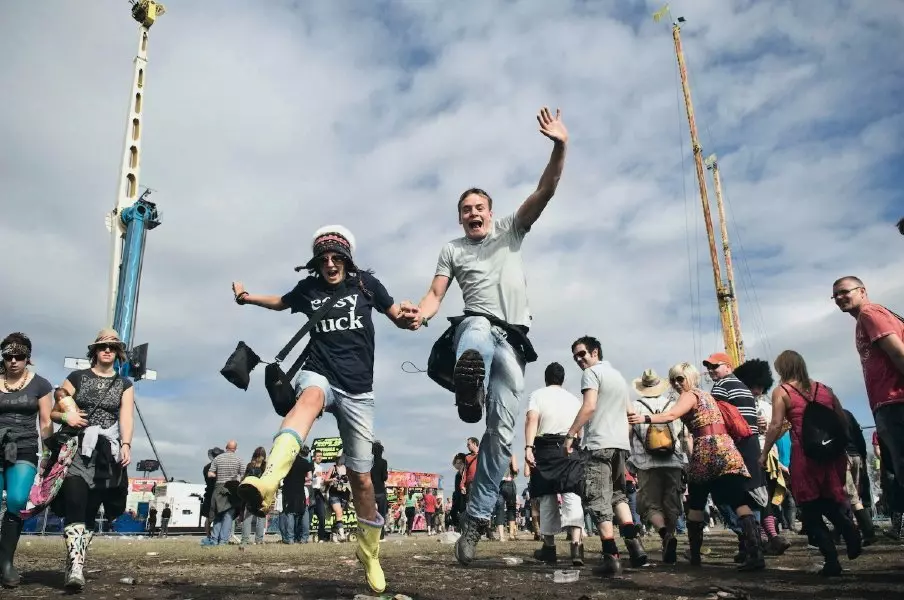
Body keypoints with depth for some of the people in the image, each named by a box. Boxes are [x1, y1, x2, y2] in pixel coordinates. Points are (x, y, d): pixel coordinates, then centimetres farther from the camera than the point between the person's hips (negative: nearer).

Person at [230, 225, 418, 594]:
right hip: (319, 374, 0)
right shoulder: (308, 288, 6)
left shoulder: (365, 283, 3)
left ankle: (369, 553, 28)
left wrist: (407, 317, -12)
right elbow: (281, 302, 27)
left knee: (361, 477, 4)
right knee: (310, 397, -40)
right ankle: (267, 484, -64)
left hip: (357, 390, 1)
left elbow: (397, 317, 11)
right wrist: (247, 297, 11)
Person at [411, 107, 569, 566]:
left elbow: (544, 192, 4)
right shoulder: (453, 249, 17)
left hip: (513, 339, 1)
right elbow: (436, 294, 6)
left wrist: (559, 147, -12)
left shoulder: (511, 230, 17)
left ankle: (476, 517, 3)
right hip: (477, 325, -1)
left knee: (502, 430, -4)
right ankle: (470, 377, -77)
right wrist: (418, 315, -18)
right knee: (479, 327, -42)